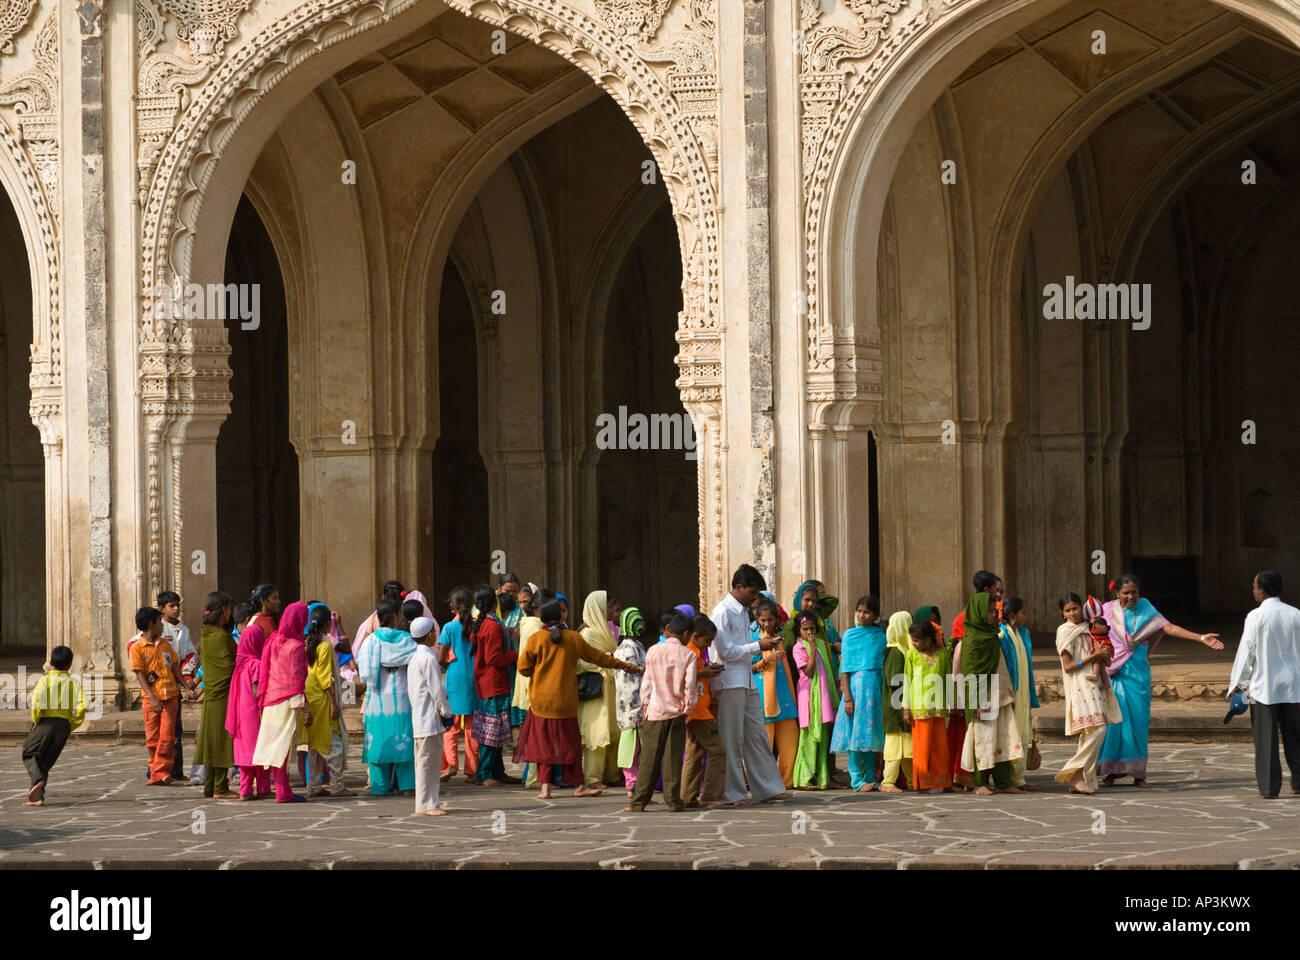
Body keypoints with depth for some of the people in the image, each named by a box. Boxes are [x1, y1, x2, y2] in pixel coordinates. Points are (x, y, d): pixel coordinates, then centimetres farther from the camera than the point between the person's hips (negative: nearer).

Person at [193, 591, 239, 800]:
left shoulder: (204, 635, 9)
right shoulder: (223, 636, -16)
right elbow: (232, 666, -15)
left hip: (209, 695, 8)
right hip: (225, 695, -8)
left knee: (212, 741, 13)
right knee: (223, 741, -4)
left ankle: (209, 786, 17)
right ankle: (220, 788, -3)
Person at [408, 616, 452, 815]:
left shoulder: (414, 657, 14)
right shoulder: (428, 658, -15)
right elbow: (435, 688, -16)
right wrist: (446, 710, -5)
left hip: (418, 716, 10)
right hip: (430, 717, -10)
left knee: (424, 760, 13)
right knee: (428, 760, -7)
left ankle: (426, 804, 16)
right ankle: (426, 805, -7)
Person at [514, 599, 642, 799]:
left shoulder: (536, 639, -6)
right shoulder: (573, 638, -1)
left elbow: (523, 667, -4)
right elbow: (597, 657, 9)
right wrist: (624, 665, 22)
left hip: (541, 699, -1)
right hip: (565, 700, 1)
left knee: (543, 742, 5)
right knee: (569, 742, 9)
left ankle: (545, 787, 1)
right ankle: (578, 786, 15)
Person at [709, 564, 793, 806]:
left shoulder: (743, 611, 16)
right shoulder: (723, 613, -12)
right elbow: (726, 652, -16)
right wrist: (758, 646, -12)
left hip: (747, 682, 9)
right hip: (729, 683, -9)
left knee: (757, 735, 9)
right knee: (732, 740, -3)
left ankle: (768, 788, 12)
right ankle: (733, 793, 2)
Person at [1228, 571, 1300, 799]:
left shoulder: (1256, 617, -11)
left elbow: (1246, 651, -9)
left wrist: (1236, 683, 0)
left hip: (1264, 686, -4)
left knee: (1266, 739, 1)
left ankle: (1269, 787, 0)